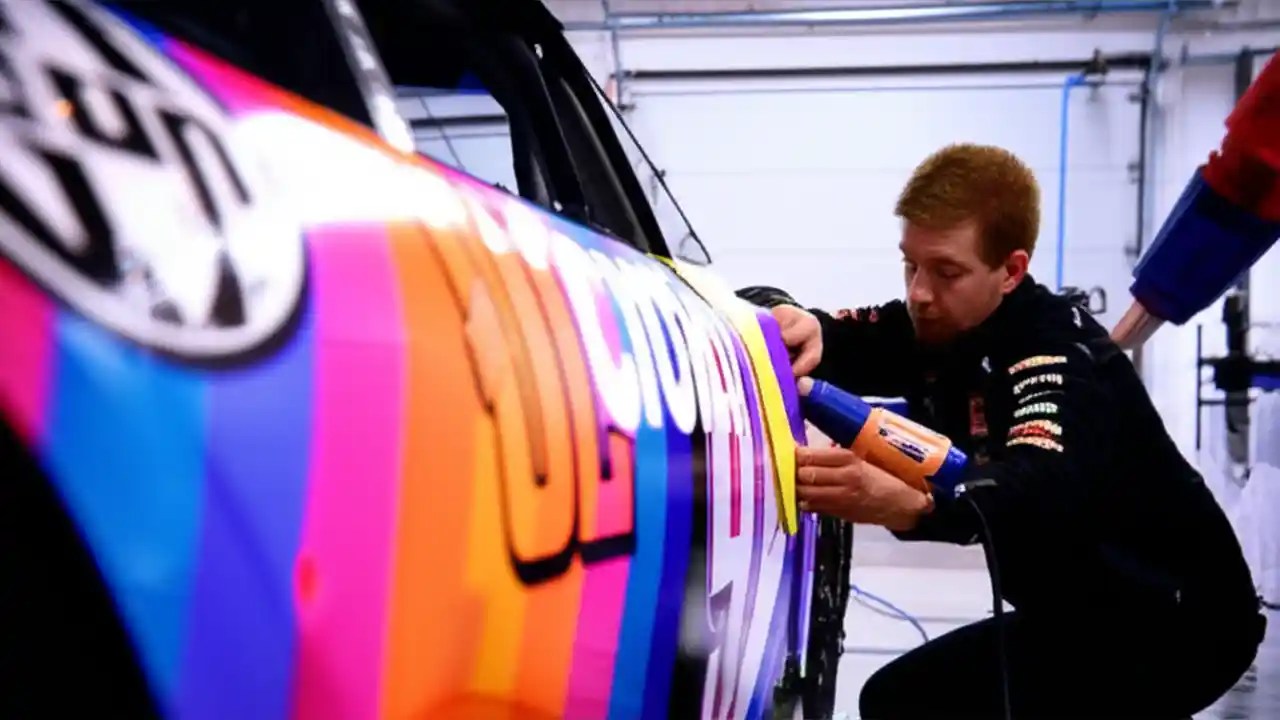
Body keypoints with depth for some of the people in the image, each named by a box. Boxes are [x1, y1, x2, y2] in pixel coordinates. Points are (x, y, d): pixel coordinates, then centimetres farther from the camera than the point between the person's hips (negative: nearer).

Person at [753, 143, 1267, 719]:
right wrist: (794, 323, -33)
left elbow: (1043, 485, -47)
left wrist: (909, 505, -66)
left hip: (1179, 616, -8)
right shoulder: (932, 328, -2)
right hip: (1084, 609, 8)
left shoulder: (1058, 353, -25)